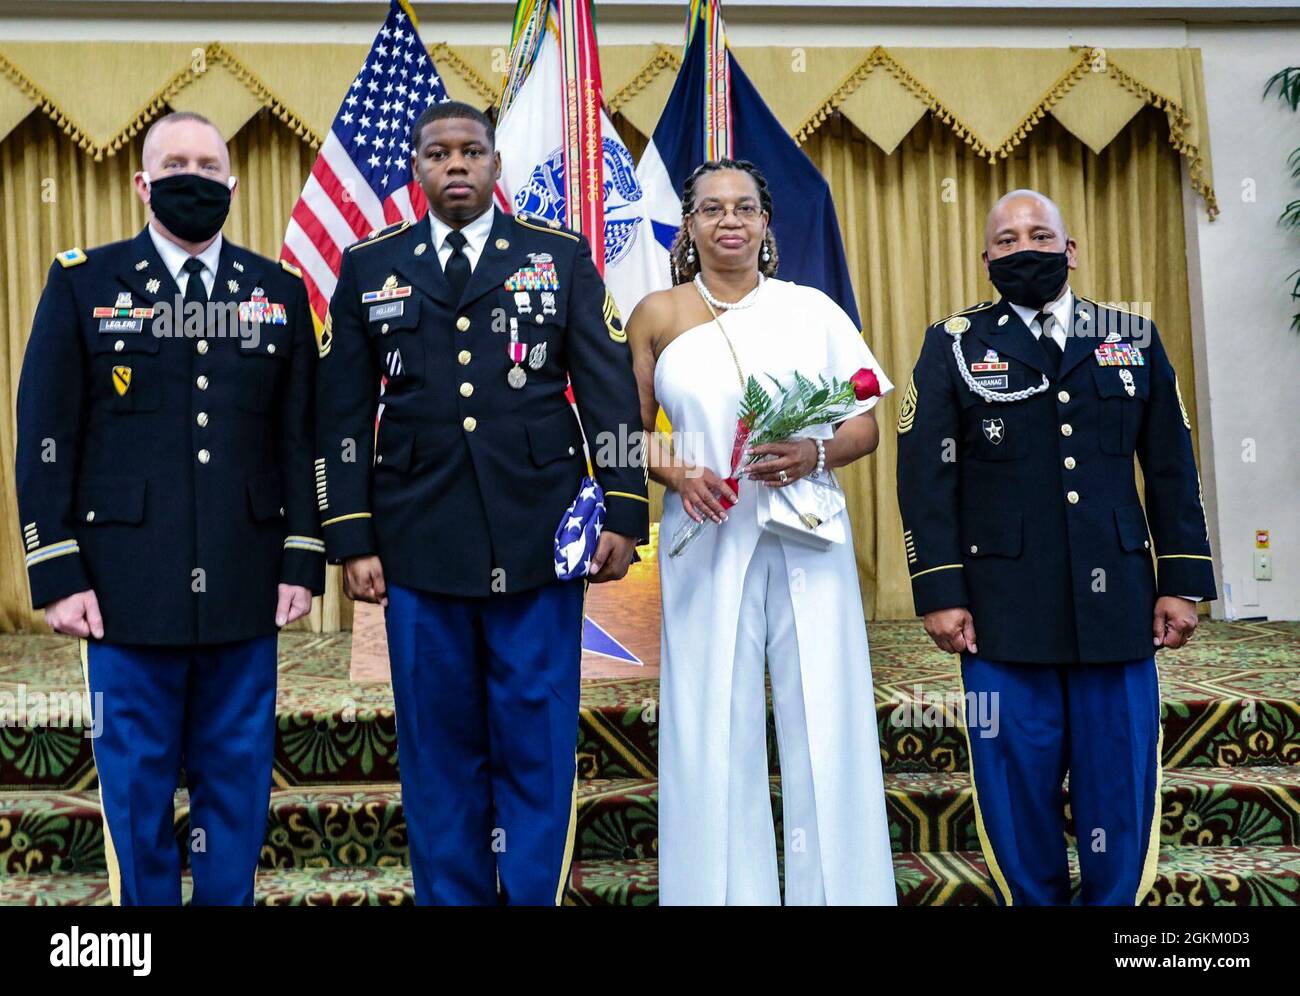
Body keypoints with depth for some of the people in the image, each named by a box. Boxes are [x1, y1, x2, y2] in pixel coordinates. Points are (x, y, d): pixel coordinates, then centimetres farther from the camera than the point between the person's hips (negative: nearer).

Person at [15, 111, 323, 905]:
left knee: (239, 787, 11)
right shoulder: (82, 284, 4)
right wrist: (58, 574, -5)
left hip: (246, 592, 2)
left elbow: (301, 437, 7)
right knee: (137, 789, 10)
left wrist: (303, 561, 1)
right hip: (129, 591, -1)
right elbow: (45, 439, 1)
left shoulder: (280, 291, 9)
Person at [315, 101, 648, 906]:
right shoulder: (369, 267, 10)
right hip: (418, 543, 1)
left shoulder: (562, 256, 7)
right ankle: (449, 894, 25)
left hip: (538, 539, -1)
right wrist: (353, 539, 2)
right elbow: (344, 414, 8)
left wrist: (624, 512, -4)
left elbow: (611, 392, 3)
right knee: (439, 747, 9)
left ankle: (533, 892, 20)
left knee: (537, 741, 5)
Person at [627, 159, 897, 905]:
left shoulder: (812, 308, 7)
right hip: (709, 541, 0)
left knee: (824, 725, 2)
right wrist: (673, 472, -10)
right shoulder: (657, 316, 7)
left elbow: (866, 425, 8)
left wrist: (815, 454, -12)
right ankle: (726, 891, 19)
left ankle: (836, 889, 18)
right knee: (714, 728, 4)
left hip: (807, 535, 1)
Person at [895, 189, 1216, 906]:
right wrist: (939, 593, -7)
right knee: (1017, 781, 6)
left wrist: (1182, 581, 6)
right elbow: (926, 477, -1)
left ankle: (1115, 900, 26)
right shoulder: (953, 346, 4)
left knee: (1121, 782, 8)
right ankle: (1031, 899, 25)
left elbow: (1172, 469, 12)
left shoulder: (1133, 338, 11)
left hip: (1117, 603, 2)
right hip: (1003, 610, -2)